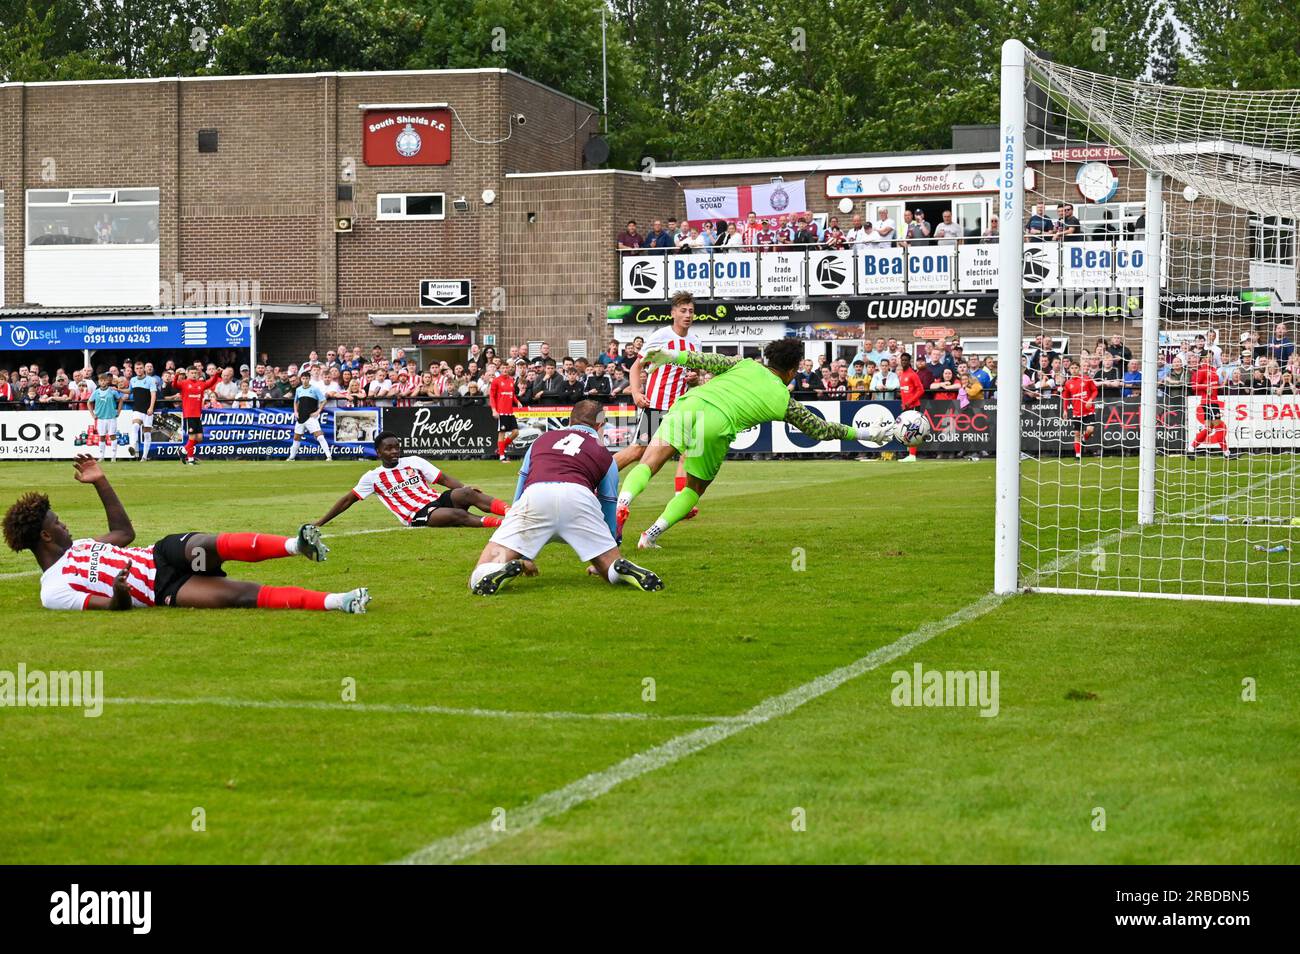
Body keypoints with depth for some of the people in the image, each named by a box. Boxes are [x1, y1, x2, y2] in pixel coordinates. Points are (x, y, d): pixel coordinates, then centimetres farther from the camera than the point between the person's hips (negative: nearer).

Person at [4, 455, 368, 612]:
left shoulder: (74, 547, 21)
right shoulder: (54, 592, -4)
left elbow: (124, 532, 27)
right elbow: (114, 608, -11)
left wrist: (99, 481, 22)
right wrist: (119, 593, -34)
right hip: (162, 590, -7)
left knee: (204, 546, -31)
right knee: (242, 595, -29)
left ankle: (295, 544, -45)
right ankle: (335, 601, -38)